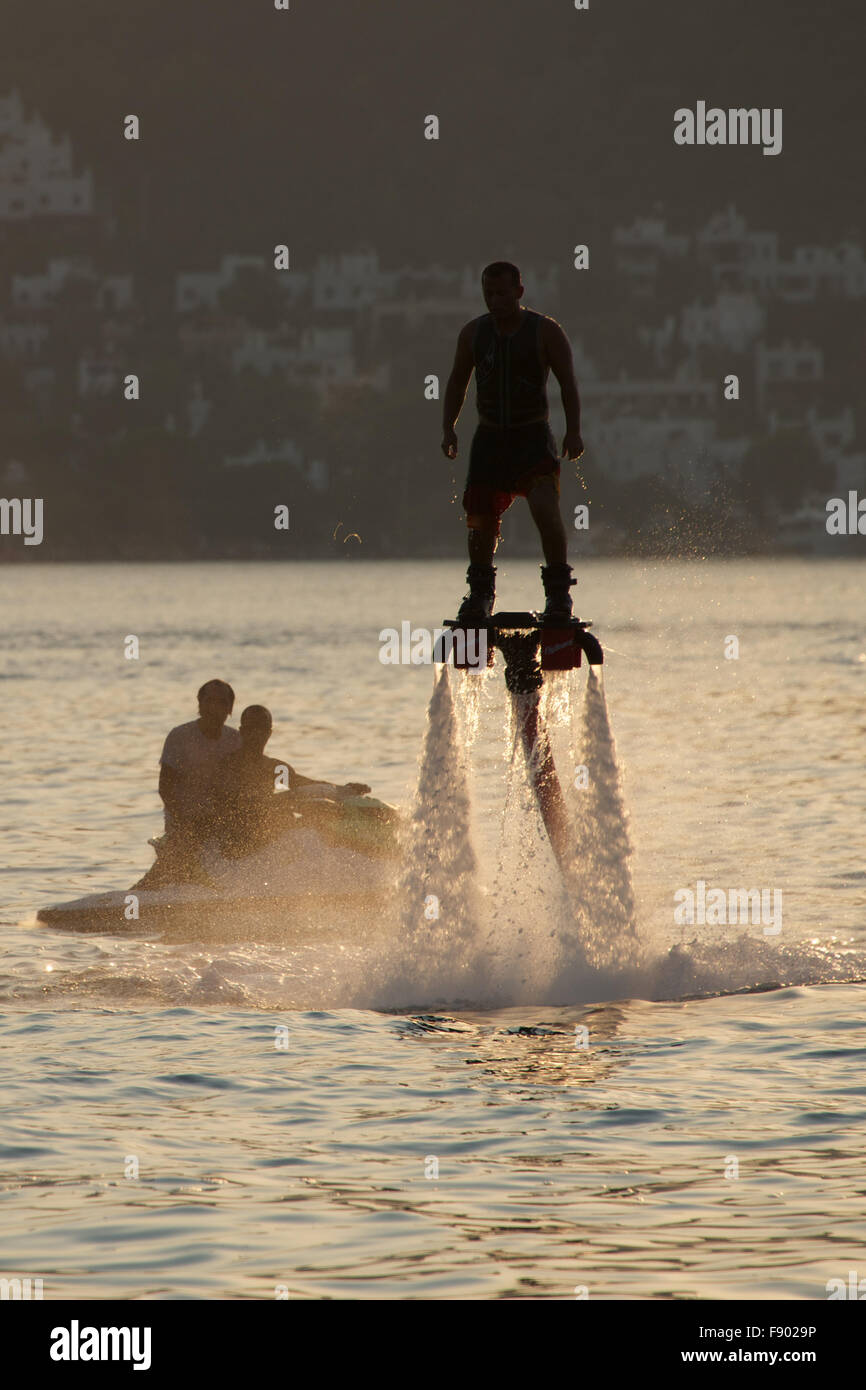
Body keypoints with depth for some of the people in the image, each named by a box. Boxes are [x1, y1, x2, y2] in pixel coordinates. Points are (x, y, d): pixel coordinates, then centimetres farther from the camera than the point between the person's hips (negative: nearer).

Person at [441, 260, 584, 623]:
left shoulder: (545, 331, -4)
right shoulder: (473, 333, 5)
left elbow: (568, 384, -3)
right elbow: (457, 383, 14)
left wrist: (573, 432, -13)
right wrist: (448, 428, 2)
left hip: (532, 436, -3)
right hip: (490, 437, 3)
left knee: (544, 505, -23)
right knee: (480, 518, 1)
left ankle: (559, 592, -14)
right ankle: (480, 593, 21)